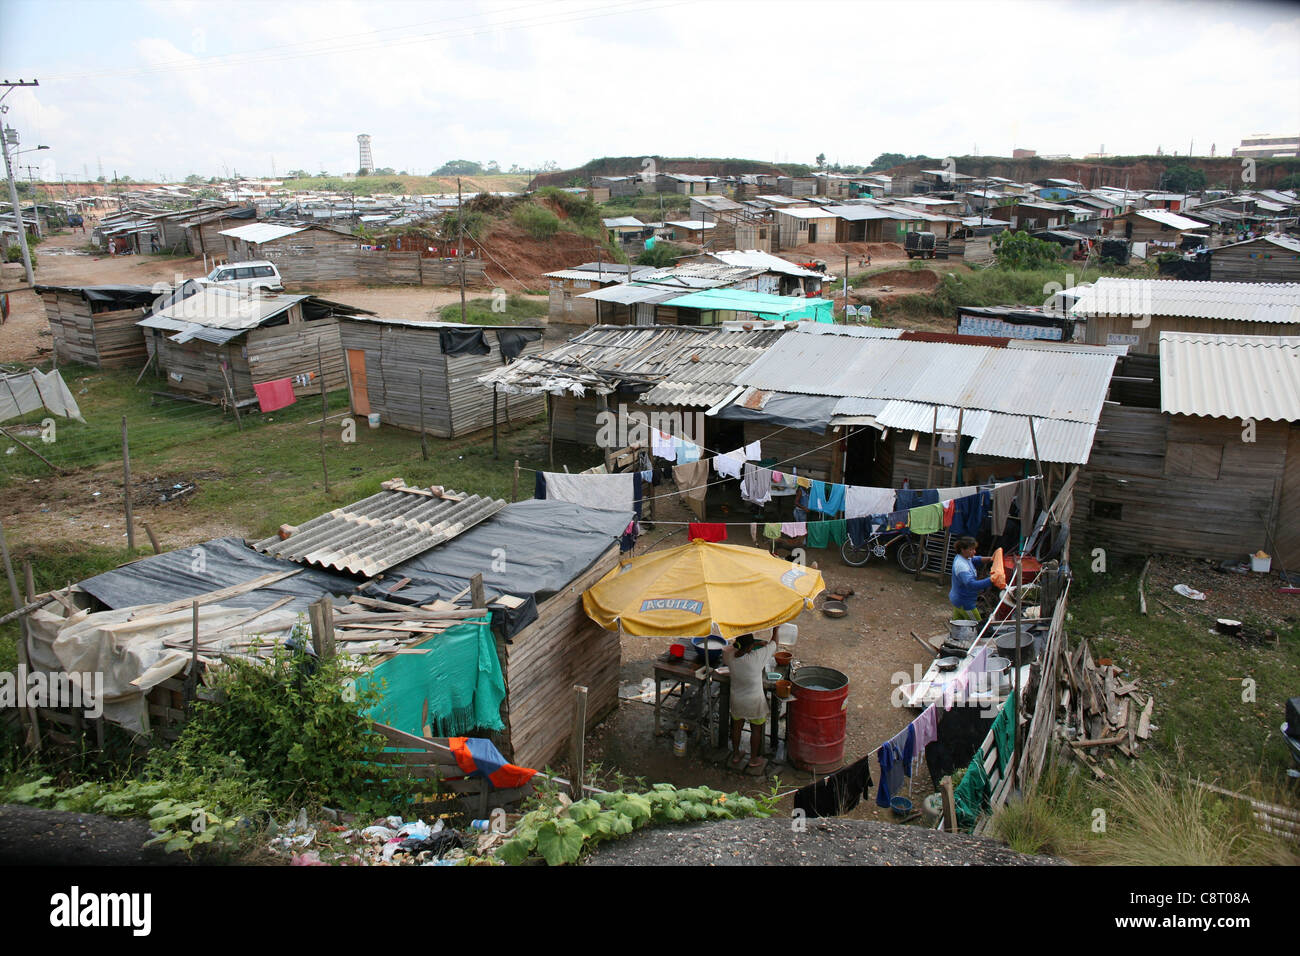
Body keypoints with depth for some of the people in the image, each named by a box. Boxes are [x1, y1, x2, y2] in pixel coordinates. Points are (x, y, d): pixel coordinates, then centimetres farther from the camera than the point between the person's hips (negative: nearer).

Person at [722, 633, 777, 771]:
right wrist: (775, 629, 2)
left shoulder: (731, 656, -21)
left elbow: (738, 648, 4)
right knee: (756, 730, 19)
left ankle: (736, 755, 41)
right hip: (754, 701, -3)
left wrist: (756, 644, 3)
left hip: (736, 700, 3)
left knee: (737, 727, 24)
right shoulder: (758, 657, -30)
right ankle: (753, 760, 34)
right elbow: (773, 644, -14)